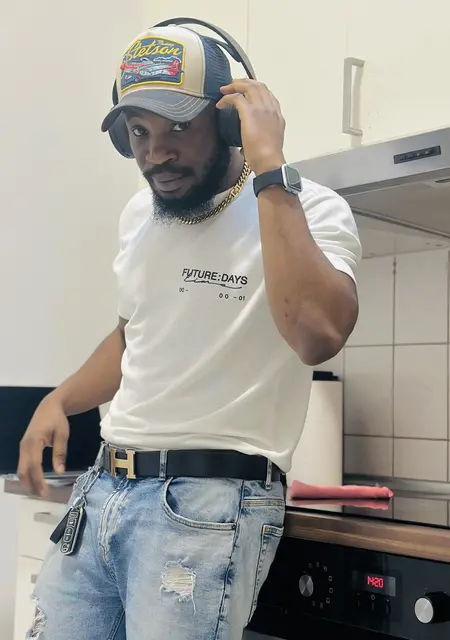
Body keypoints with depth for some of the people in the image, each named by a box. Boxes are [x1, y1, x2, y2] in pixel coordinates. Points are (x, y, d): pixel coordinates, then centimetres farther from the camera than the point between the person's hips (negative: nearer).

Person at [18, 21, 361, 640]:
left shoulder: (310, 209, -9)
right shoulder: (139, 214, 13)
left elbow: (318, 334, -29)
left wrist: (269, 170, -24)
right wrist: (59, 401, 10)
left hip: (210, 499, -6)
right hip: (99, 489, 6)